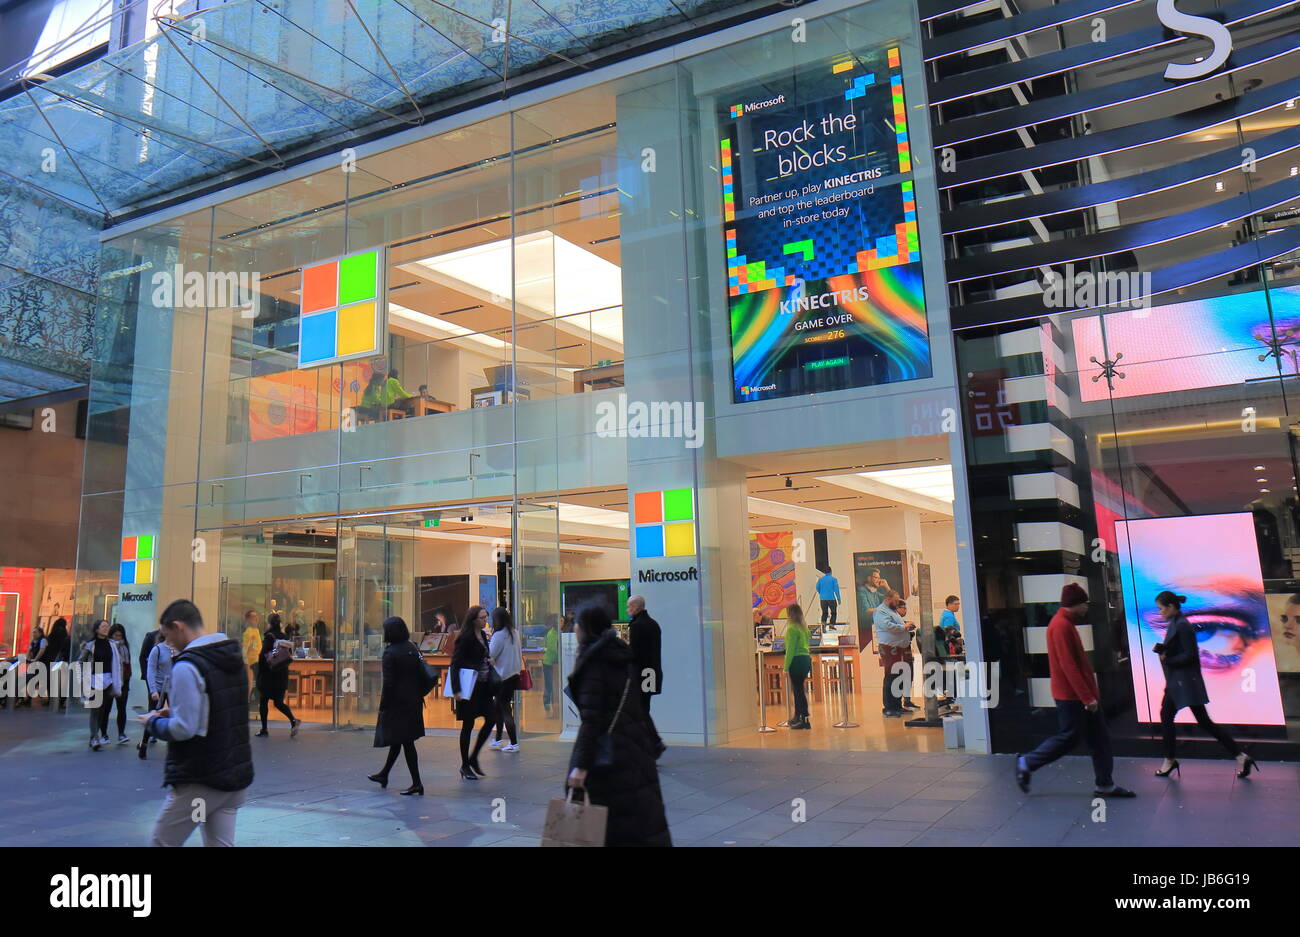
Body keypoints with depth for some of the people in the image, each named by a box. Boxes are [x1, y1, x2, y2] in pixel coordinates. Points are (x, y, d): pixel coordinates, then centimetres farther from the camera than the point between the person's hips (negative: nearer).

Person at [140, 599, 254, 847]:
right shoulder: (233, 658, 8)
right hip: (237, 775, 7)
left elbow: (183, 729, -21)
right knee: (221, 843, 12)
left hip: (198, 782, -7)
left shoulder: (187, 666, -18)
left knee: (161, 842, 9)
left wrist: (153, 722, -2)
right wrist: (174, 712, 18)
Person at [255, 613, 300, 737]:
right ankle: (293, 721, -8)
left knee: (263, 702, 9)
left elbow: (263, 657, -15)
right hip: (282, 675, 6)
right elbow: (288, 656, 10)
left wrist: (259, 675, -7)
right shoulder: (284, 637, 5)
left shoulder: (268, 637, -12)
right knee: (278, 702, 12)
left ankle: (264, 729, 12)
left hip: (268, 675, -6)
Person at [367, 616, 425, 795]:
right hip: (414, 701, 8)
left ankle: (416, 783, -2)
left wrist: (383, 705, -10)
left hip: (397, 702, -8)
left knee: (405, 741, -3)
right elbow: (420, 675, 9)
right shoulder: (413, 649, 6)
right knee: (398, 739, 20)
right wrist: (419, 697, 15)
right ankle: (384, 774, 35)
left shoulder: (390, 653, -14)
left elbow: (388, 682, -16)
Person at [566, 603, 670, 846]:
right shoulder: (623, 657, 10)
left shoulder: (592, 662, -12)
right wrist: (653, 744, 20)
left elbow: (591, 717, -19)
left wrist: (582, 764, -21)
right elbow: (638, 706, 14)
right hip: (634, 746, 7)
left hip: (604, 751, -7)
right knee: (642, 817, 12)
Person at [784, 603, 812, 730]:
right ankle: (798, 717, 25)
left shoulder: (792, 629, -13)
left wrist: (786, 668, -12)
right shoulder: (804, 628, 13)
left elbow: (790, 650, -15)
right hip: (806, 659, 9)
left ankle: (804, 720, -2)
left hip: (797, 661, -9)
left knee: (798, 690, -3)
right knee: (798, 689, 17)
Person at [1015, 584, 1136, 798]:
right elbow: (1068, 666, -23)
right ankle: (1027, 763, 9)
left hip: (1080, 694, 10)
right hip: (1070, 696, -10)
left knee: (1099, 737, 10)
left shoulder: (1066, 624, 14)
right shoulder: (1061, 626, -19)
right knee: (1069, 737, -3)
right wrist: (1087, 697, -22)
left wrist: (1091, 693, 17)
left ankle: (1105, 784, 16)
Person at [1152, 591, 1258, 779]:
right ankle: (1170, 760, 19)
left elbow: (1190, 655, -20)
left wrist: (1167, 660, -14)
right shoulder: (1174, 624, 10)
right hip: (1176, 681, 10)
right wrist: (1162, 649, 1)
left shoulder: (1182, 626, -18)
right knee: (1166, 716, 12)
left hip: (1186, 680, -10)